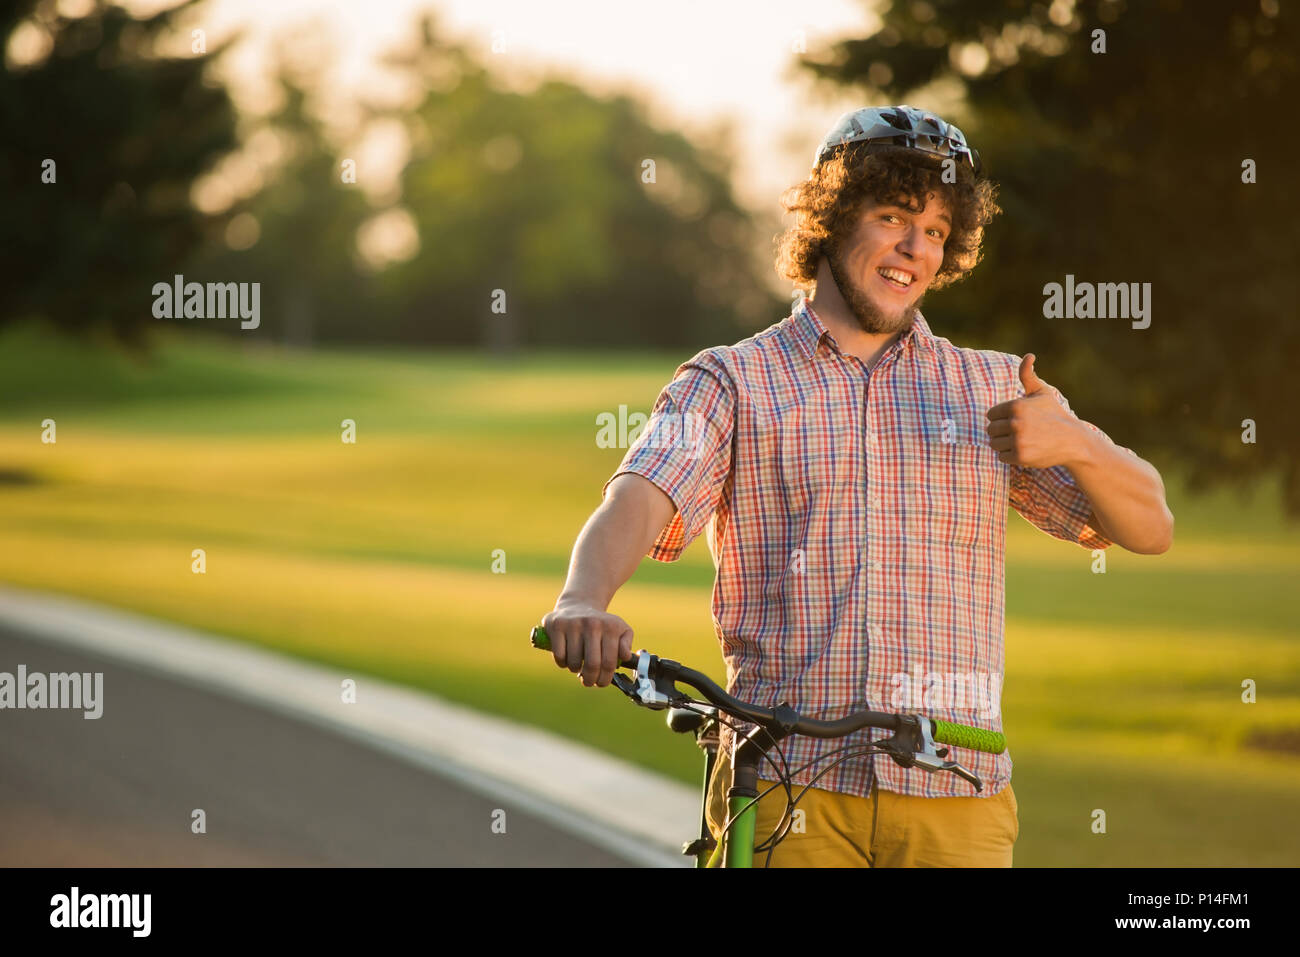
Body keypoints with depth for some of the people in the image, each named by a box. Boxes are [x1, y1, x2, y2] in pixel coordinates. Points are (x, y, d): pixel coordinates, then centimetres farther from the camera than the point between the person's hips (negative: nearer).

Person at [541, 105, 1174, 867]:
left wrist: (1078, 444, -13)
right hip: (785, 794, -2)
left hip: (954, 803, 2)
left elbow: (1149, 529, 10)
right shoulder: (733, 385, 8)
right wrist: (584, 599, -32)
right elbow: (639, 497, -9)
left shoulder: (993, 391, 14)